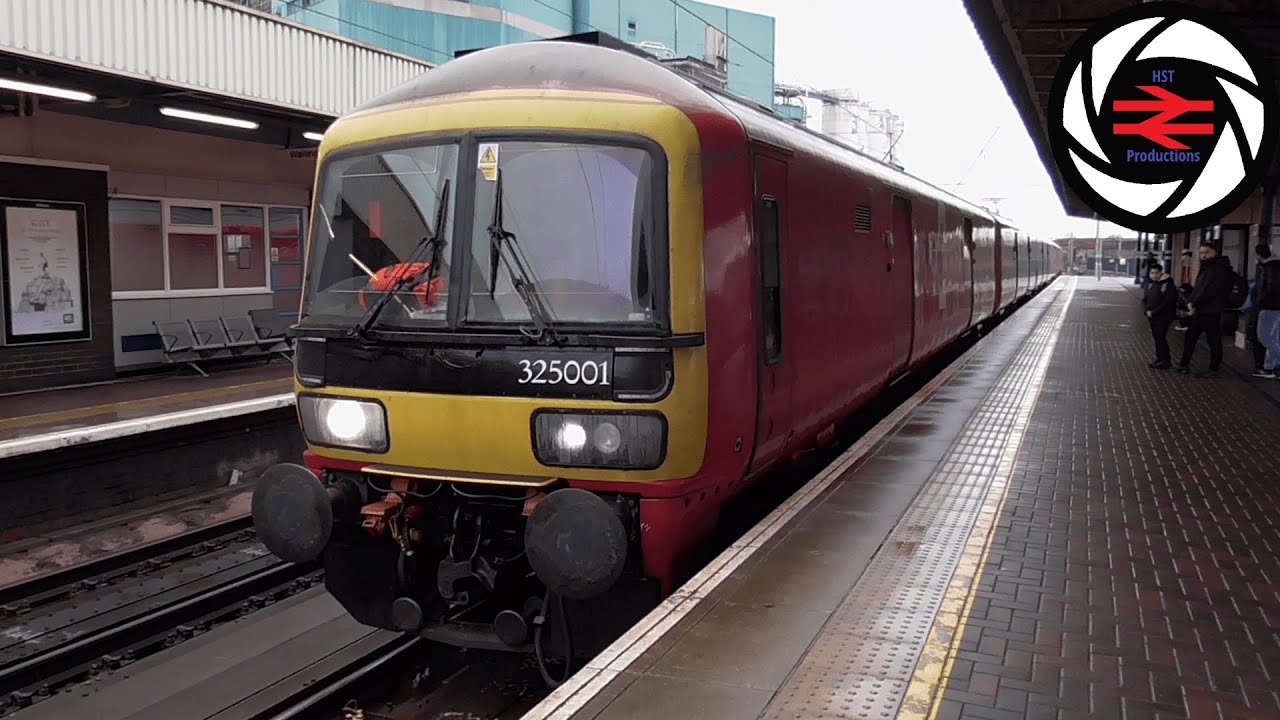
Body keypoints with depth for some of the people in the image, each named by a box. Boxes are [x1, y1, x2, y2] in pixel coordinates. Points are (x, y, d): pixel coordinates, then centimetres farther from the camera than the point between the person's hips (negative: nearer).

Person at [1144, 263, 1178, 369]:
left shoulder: (1167, 285, -13)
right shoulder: (1150, 285, 10)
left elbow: (1167, 302, -19)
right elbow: (1145, 299, 15)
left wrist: (1154, 312, -18)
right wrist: (1148, 310, -4)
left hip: (1163, 317, -7)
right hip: (1153, 317, 7)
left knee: (1161, 338, -8)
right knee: (1156, 338, 12)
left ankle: (1165, 361, -1)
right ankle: (1159, 358, 22)